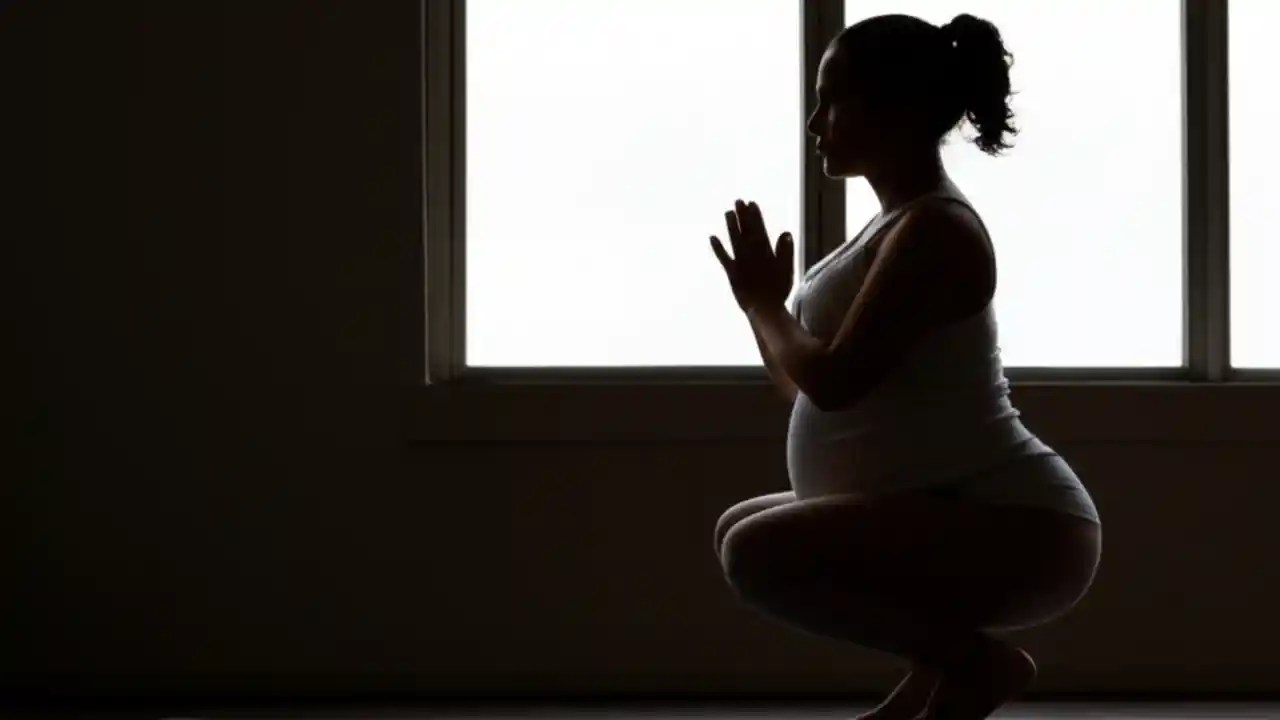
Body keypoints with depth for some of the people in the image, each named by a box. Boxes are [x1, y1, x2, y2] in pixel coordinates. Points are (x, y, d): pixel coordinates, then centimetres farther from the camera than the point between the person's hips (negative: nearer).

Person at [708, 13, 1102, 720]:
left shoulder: (935, 231, -16)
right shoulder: (899, 224, 15)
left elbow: (831, 380, -23)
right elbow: (810, 388, 21)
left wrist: (763, 303, -6)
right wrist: (767, 306, 11)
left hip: (1017, 529, -11)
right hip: (960, 518, 11)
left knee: (760, 554, -28)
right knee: (740, 529, 24)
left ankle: (976, 661, -12)